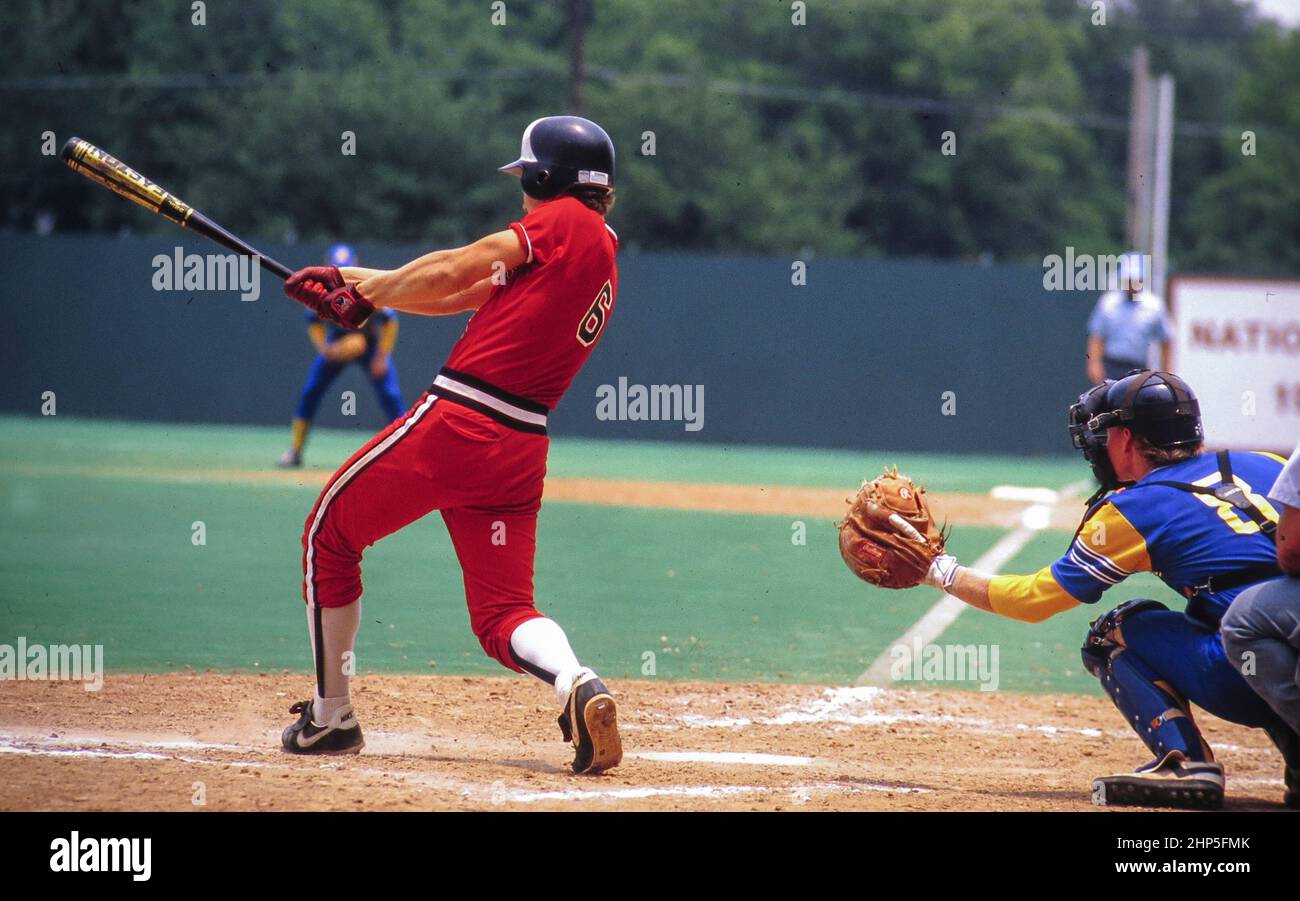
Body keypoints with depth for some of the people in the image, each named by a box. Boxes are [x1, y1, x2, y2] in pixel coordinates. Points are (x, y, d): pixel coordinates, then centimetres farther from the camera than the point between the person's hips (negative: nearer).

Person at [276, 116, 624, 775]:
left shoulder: (566, 221, -4)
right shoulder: (603, 257, 21)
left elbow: (451, 273, -5)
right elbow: (462, 295, 21)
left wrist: (368, 287, 11)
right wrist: (363, 287, 19)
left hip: (454, 423, -7)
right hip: (521, 449, 8)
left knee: (330, 536, 13)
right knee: (503, 610, 8)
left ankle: (330, 716, 18)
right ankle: (575, 683, -25)